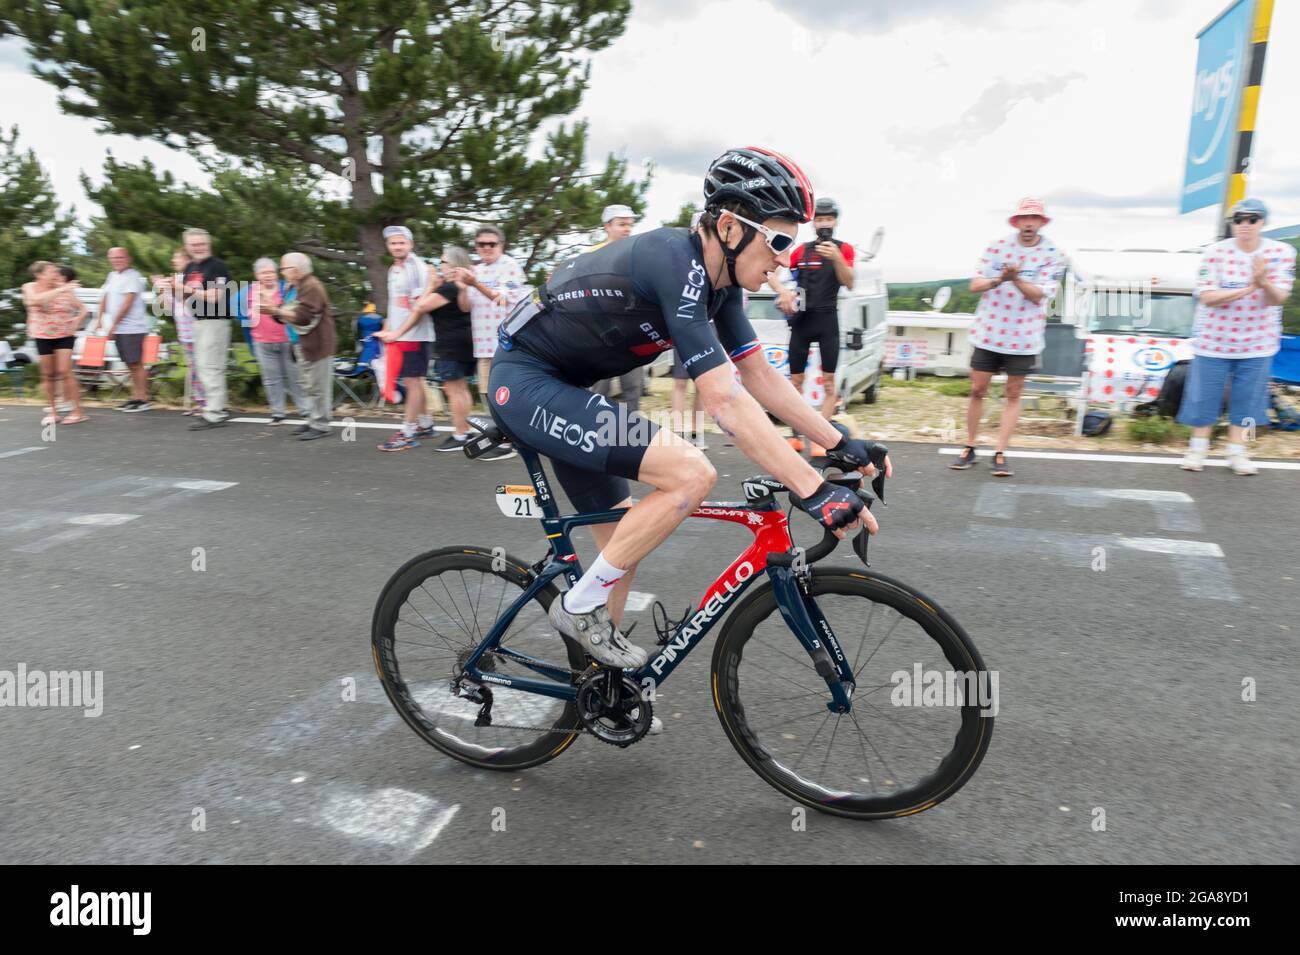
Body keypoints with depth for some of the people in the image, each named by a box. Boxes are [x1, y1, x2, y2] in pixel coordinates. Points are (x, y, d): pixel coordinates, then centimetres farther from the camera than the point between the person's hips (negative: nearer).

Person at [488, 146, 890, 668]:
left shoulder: (718, 274, 2)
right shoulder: (675, 263, -26)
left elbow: (760, 376, 6)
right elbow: (724, 399, -32)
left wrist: (842, 443, 0)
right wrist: (814, 492, -32)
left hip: (561, 387, 10)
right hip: (525, 381, -10)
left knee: (622, 541, 12)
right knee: (691, 472, -23)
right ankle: (580, 605, -6)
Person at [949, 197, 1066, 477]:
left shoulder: (1053, 254, -3)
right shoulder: (996, 246, 1)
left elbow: (1038, 296, -12)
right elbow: (975, 285, -4)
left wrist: (1016, 278, -29)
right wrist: (998, 280, -24)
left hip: (1023, 338, -1)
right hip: (988, 332, 1)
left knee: (1014, 395, 3)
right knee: (977, 391, 3)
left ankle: (1000, 454, 9)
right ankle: (969, 449, 16)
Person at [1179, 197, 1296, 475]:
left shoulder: (1281, 252, -6)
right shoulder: (1215, 252, -11)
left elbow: (1278, 298, -13)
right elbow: (1207, 297, -18)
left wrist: (1263, 282, -35)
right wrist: (1248, 289, -31)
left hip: (1257, 343, 2)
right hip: (1213, 340, -1)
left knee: (1247, 398, 6)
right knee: (1204, 396, 4)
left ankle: (1236, 452, 17)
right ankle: (1198, 447, 19)